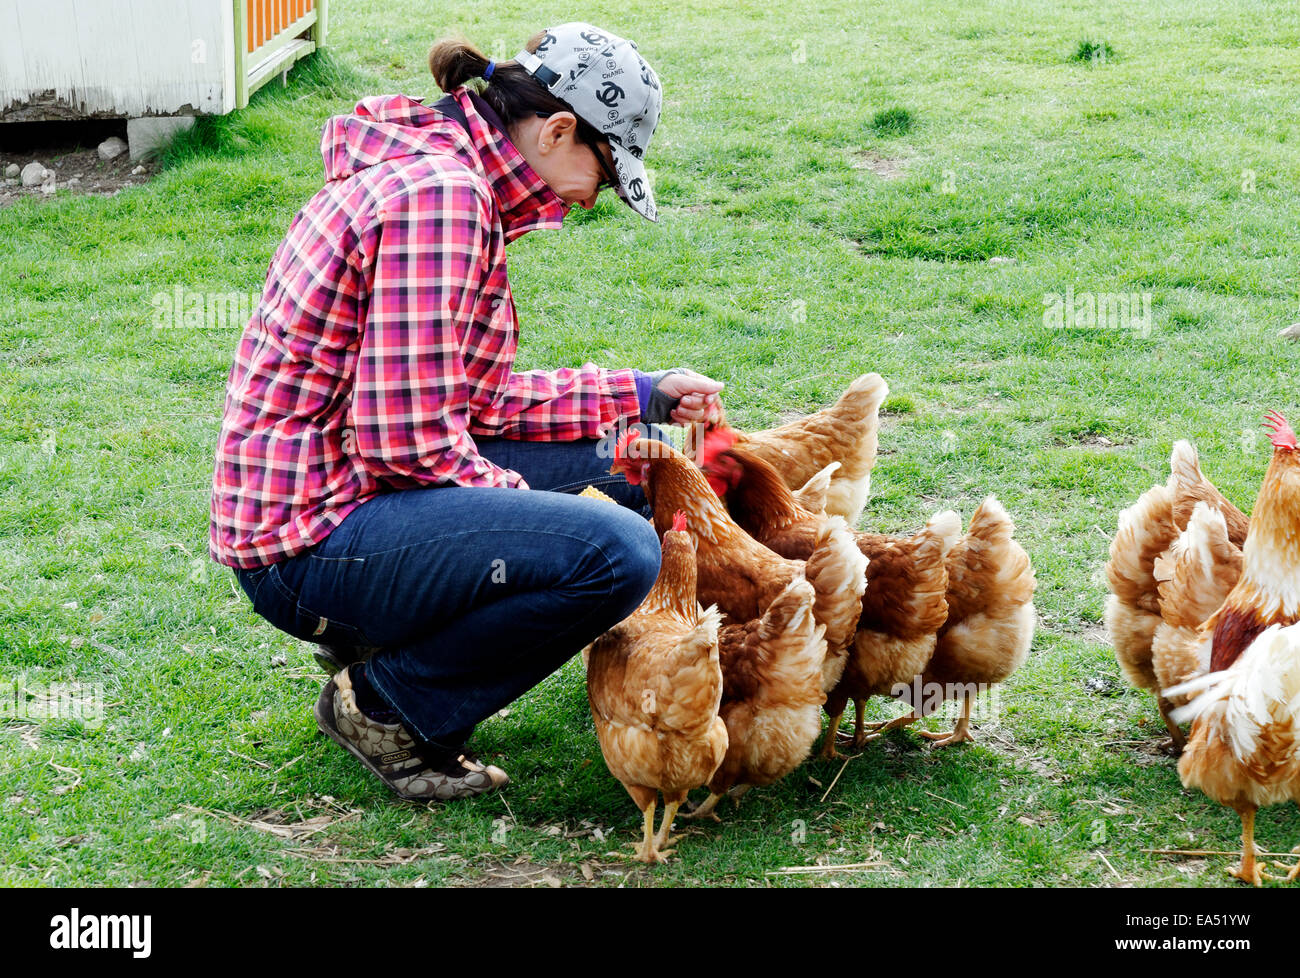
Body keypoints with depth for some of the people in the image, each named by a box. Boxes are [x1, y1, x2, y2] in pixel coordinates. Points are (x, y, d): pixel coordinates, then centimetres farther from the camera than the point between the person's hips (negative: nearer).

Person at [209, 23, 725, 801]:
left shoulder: (453, 178, 12)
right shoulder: (439, 197, -20)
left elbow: (479, 400, 17)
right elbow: (407, 438, -23)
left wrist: (642, 394, 17)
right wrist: (522, 506, -9)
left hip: (355, 488, 11)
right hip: (312, 540, -11)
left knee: (620, 468, 17)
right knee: (617, 552, -25)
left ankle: (379, 639, 13)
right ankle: (386, 704, -4)